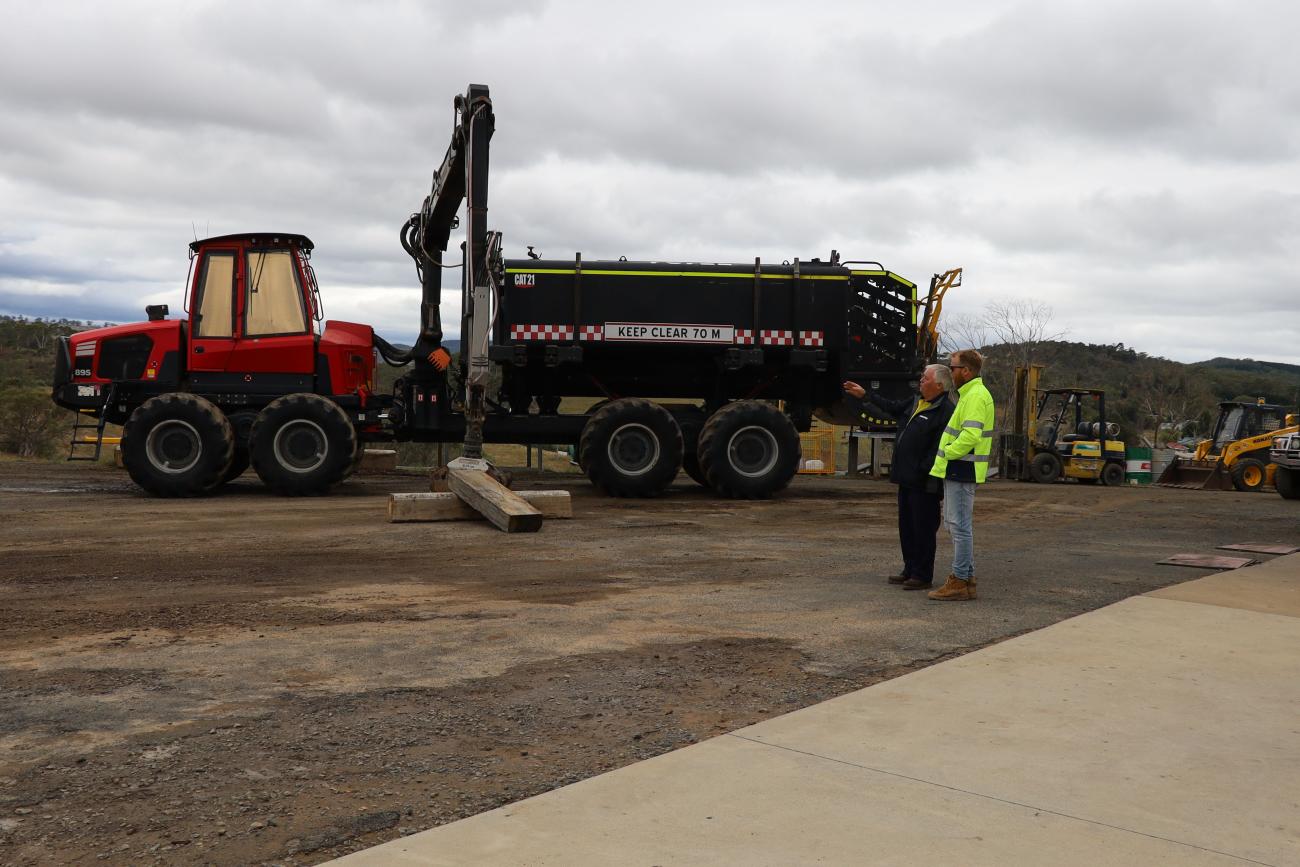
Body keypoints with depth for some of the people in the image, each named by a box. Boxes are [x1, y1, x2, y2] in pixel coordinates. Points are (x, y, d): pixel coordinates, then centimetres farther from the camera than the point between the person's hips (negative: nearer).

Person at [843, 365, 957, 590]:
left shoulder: (945, 411, -15)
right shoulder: (915, 403, 14)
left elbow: (939, 449, -21)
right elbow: (892, 407, 32)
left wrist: (923, 471, -22)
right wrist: (865, 396, 36)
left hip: (923, 483, -9)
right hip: (907, 479, 9)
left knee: (923, 528, -1)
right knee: (906, 526, 16)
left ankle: (923, 575, 7)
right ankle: (910, 569, 26)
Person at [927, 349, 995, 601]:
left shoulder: (975, 396, -15)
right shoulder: (971, 394, 18)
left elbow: (971, 435, -25)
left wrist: (947, 453, -15)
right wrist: (947, 456, 16)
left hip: (961, 469, -11)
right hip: (957, 469, 11)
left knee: (960, 525, -6)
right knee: (957, 524, 16)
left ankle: (959, 582, -2)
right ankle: (967, 578, 23)